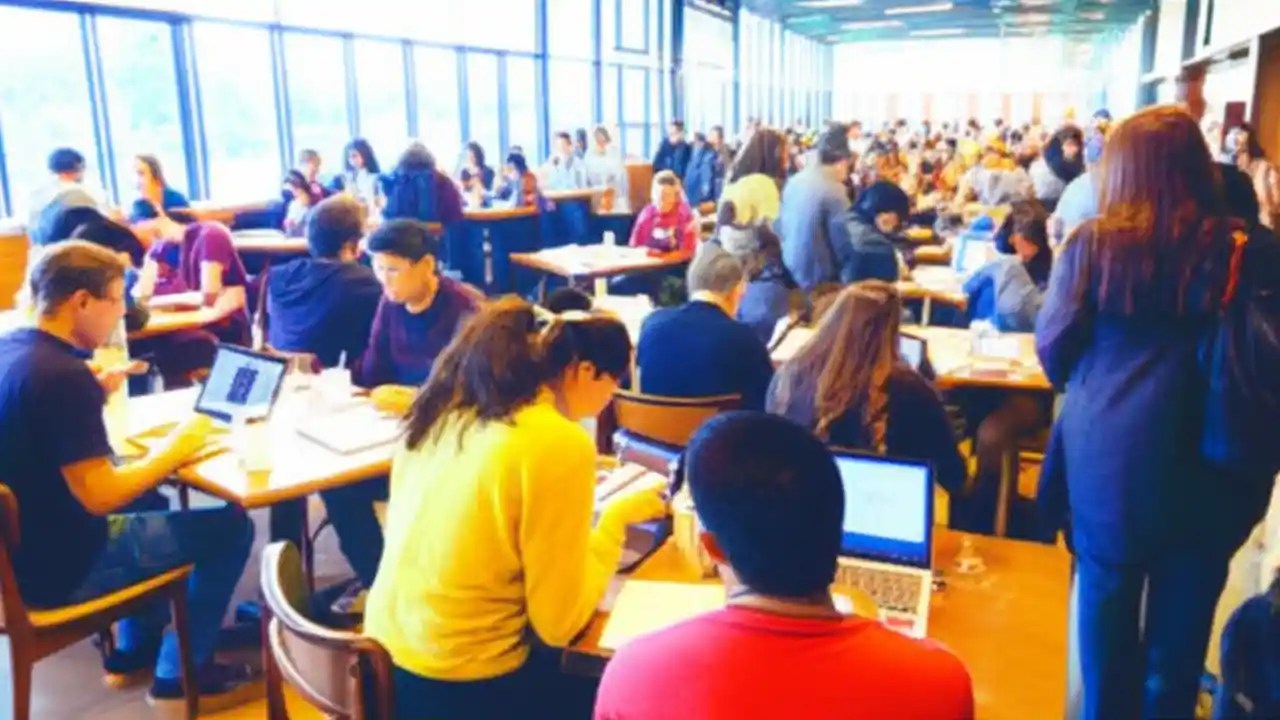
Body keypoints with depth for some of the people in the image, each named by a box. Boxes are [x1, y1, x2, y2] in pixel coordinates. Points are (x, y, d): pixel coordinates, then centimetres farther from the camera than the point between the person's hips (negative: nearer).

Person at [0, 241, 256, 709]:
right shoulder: (63, 374, -27)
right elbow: (100, 498, -27)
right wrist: (173, 451, -13)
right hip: (58, 566, -10)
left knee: (150, 502, 31)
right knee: (231, 527, -2)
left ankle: (133, 651, 37)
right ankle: (178, 676, 14)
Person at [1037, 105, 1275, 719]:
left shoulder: (1092, 244, -8)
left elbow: (1053, 350, -3)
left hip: (1105, 451, 0)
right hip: (1202, 454, 1)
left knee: (1108, 598, 17)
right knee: (1182, 609, 16)